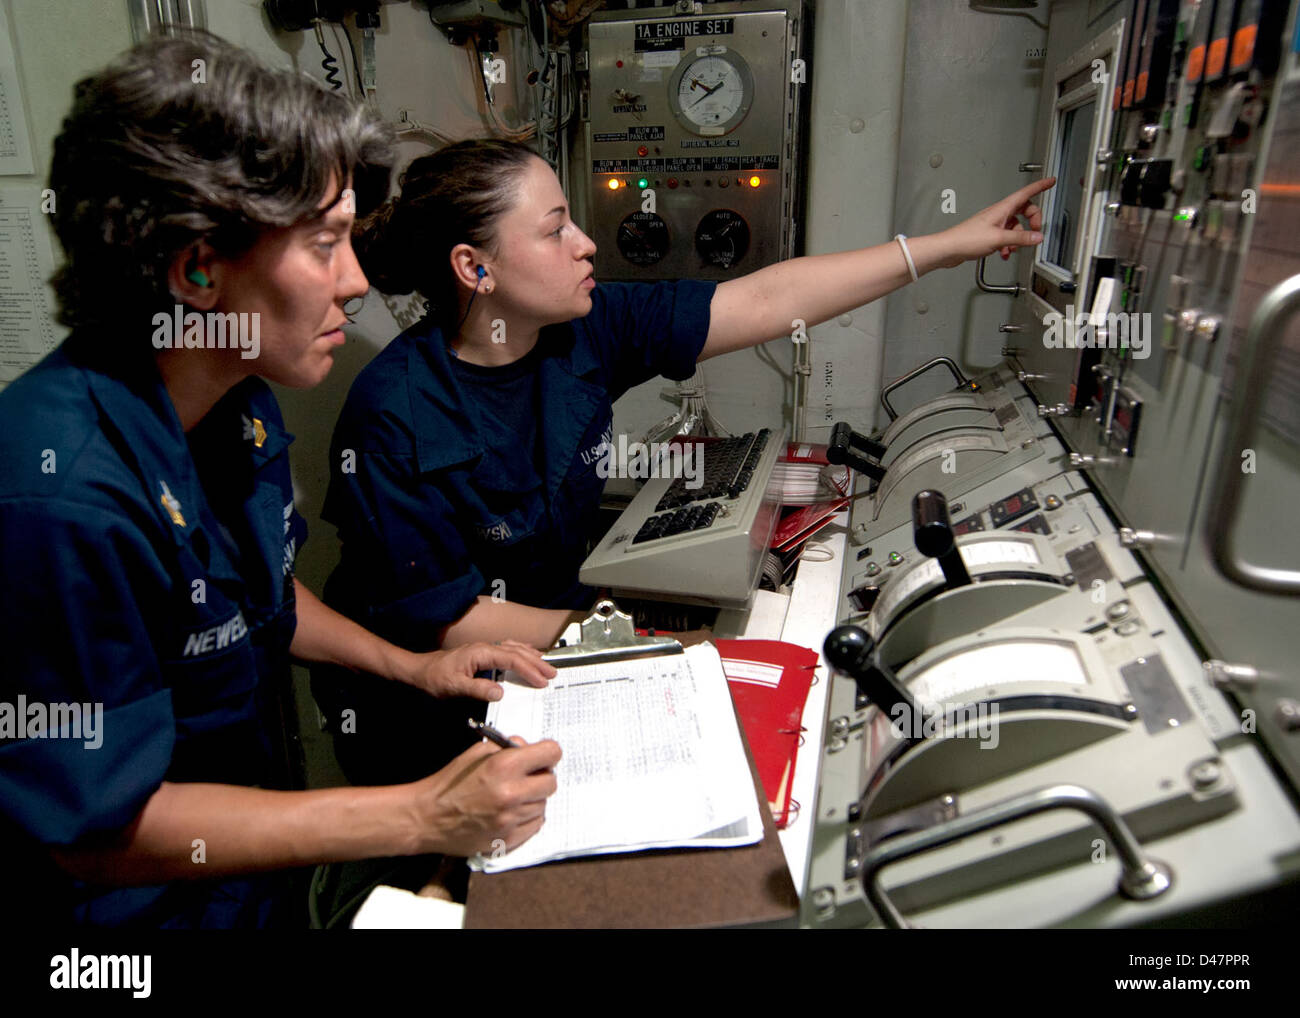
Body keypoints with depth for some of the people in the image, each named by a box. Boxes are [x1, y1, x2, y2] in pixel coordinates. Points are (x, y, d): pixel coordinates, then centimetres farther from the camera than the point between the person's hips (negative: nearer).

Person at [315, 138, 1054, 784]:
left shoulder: (585, 330, -9)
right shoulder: (395, 413, -24)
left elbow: (765, 303, -8)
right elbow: (447, 622, -19)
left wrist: (953, 244, -5)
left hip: (553, 655, 5)